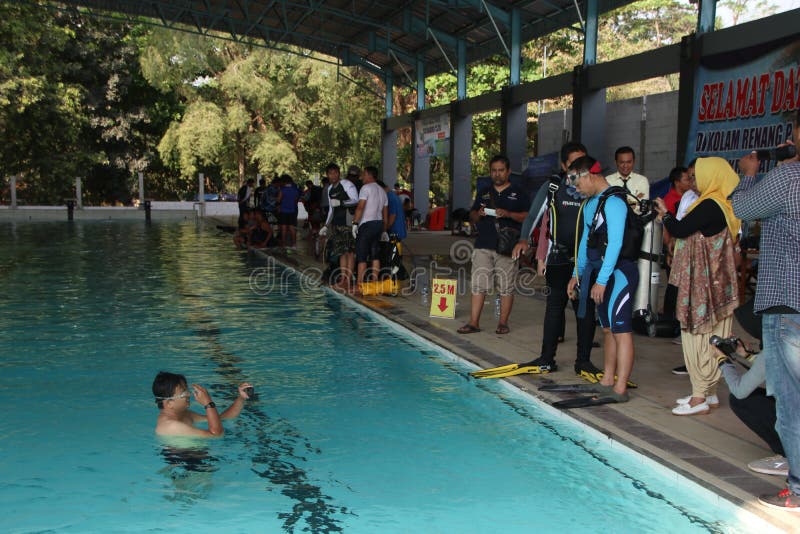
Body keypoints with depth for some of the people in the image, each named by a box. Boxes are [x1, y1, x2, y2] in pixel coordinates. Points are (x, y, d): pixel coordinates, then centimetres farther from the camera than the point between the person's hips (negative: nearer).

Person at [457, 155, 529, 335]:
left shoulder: (518, 193, 5)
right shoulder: (483, 193, 16)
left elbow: (528, 217, -2)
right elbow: (472, 217, 19)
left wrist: (508, 214, -16)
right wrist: (479, 214, -4)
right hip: (483, 246, 3)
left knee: (506, 287, 2)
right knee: (478, 285, 0)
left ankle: (503, 323, 11)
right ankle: (474, 322, 3)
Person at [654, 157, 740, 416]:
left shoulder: (710, 206, -17)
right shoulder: (722, 205, 14)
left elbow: (679, 230, -17)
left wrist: (665, 214, 1)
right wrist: (668, 217, 12)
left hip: (703, 284, -10)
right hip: (712, 283, 10)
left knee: (699, 338, -5)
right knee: (708, 340, 13)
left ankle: (700, 398, -1)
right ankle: (708, 393, 21)